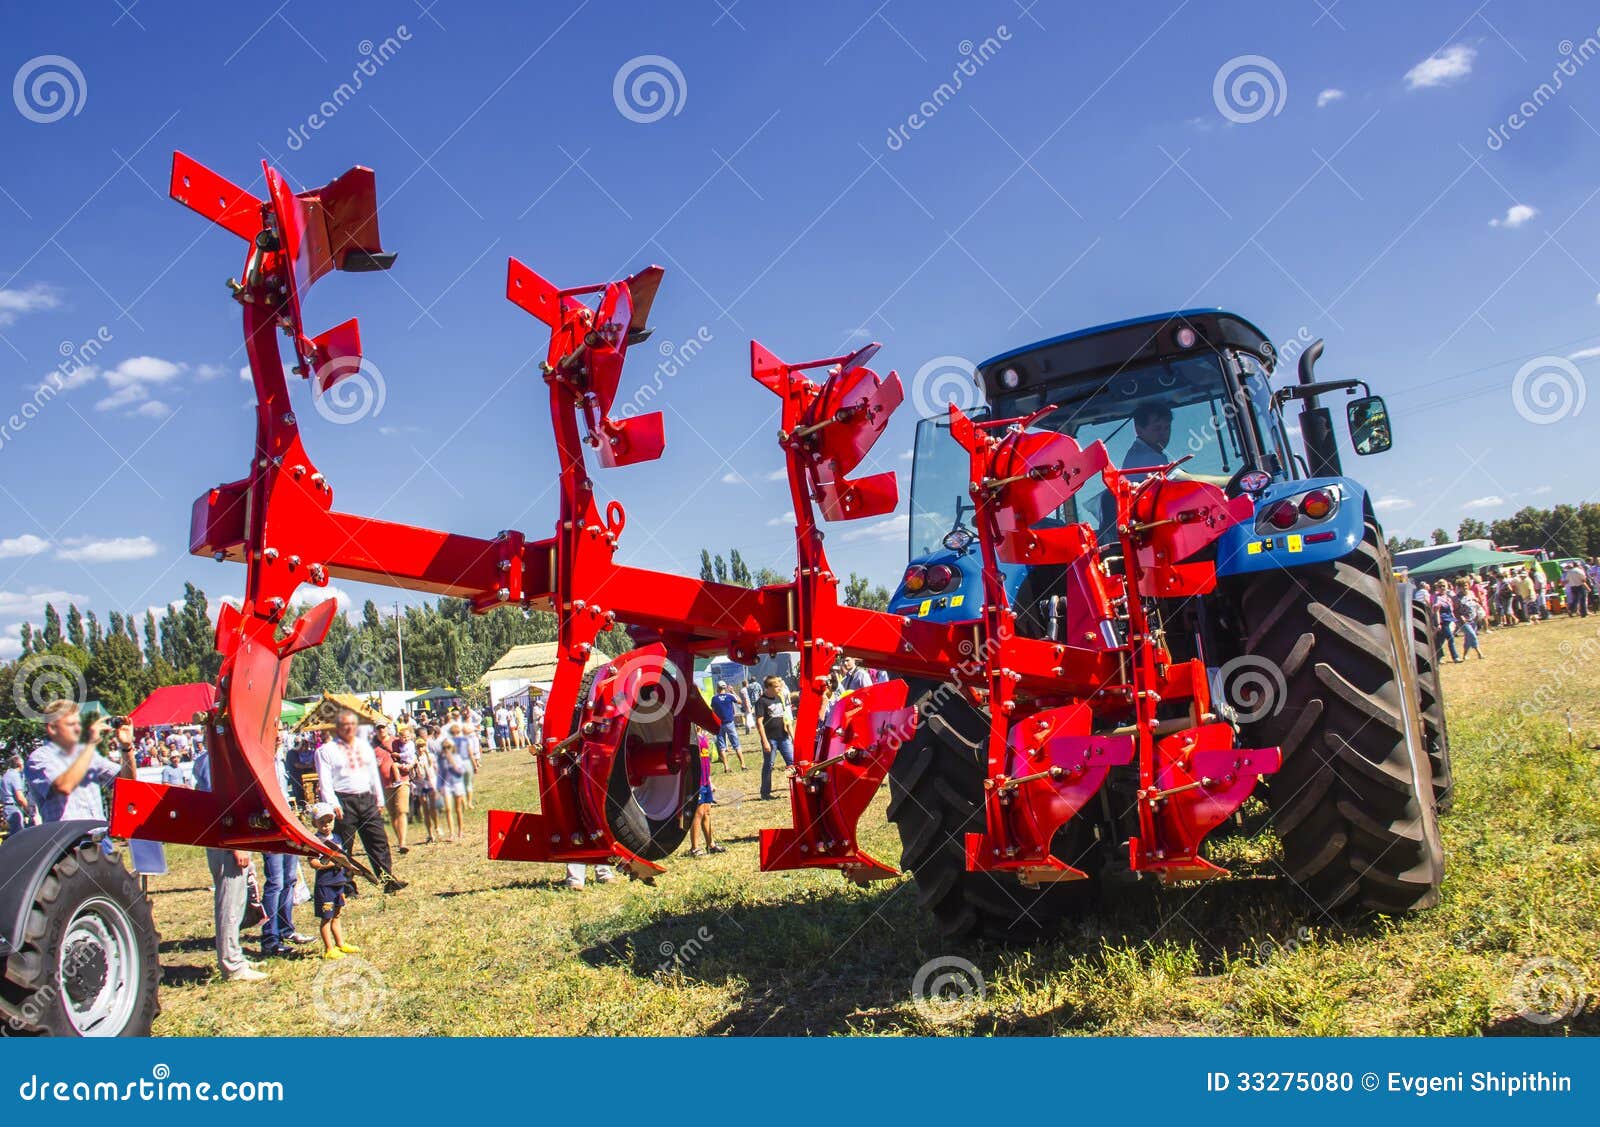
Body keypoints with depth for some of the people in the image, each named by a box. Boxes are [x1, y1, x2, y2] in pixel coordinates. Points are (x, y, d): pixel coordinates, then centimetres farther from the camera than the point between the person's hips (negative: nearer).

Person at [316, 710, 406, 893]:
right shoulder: (326, 750, 0)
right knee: (344, 846, 1)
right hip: (343, 801, -5)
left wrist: (379, 800, 16)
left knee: (379, 840, 2)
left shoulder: (364, 746, 16)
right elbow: (324, 780, -7)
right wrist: (332, 804, -17)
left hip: (367, 798, 5)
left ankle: (388, 879, 4)